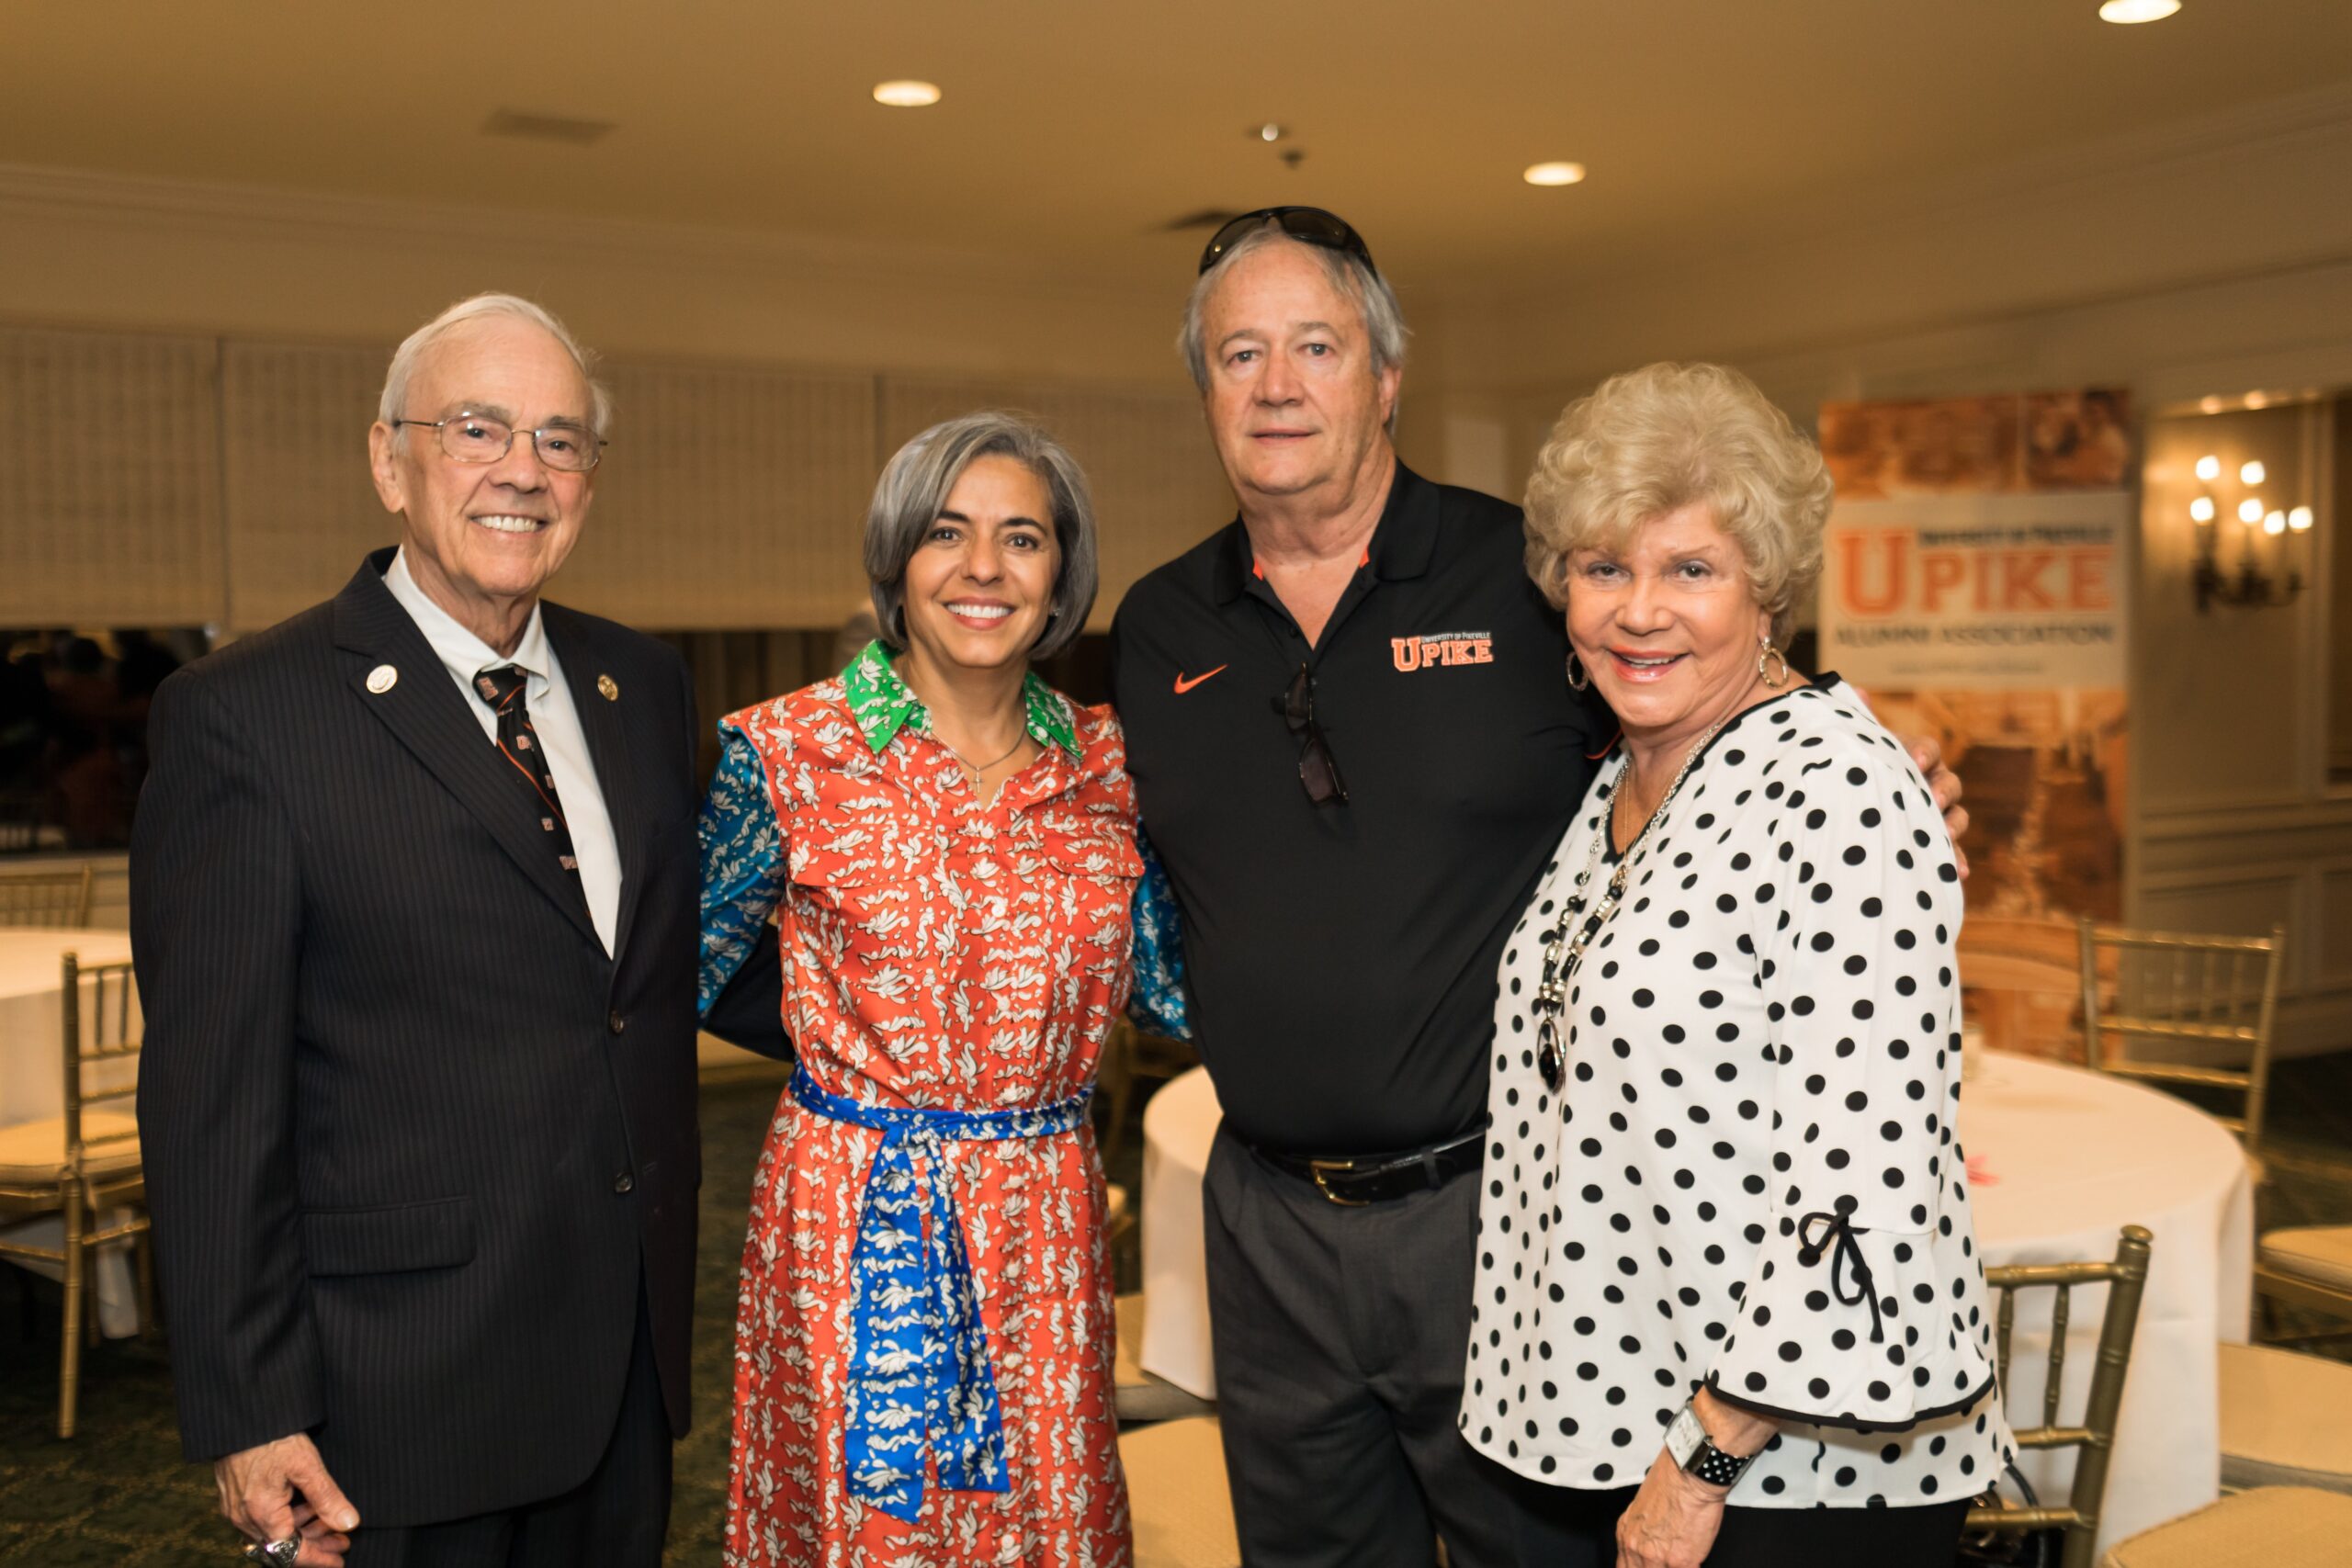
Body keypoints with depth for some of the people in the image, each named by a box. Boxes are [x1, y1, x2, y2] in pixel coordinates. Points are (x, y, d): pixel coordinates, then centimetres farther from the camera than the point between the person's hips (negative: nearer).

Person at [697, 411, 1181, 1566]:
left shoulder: (1106, 762, 2)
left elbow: (1170, 984, 8)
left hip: (1045, 1233, 3)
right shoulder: (787, 750, -7)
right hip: (849, 1222, -3)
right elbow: (688, 978, 1)